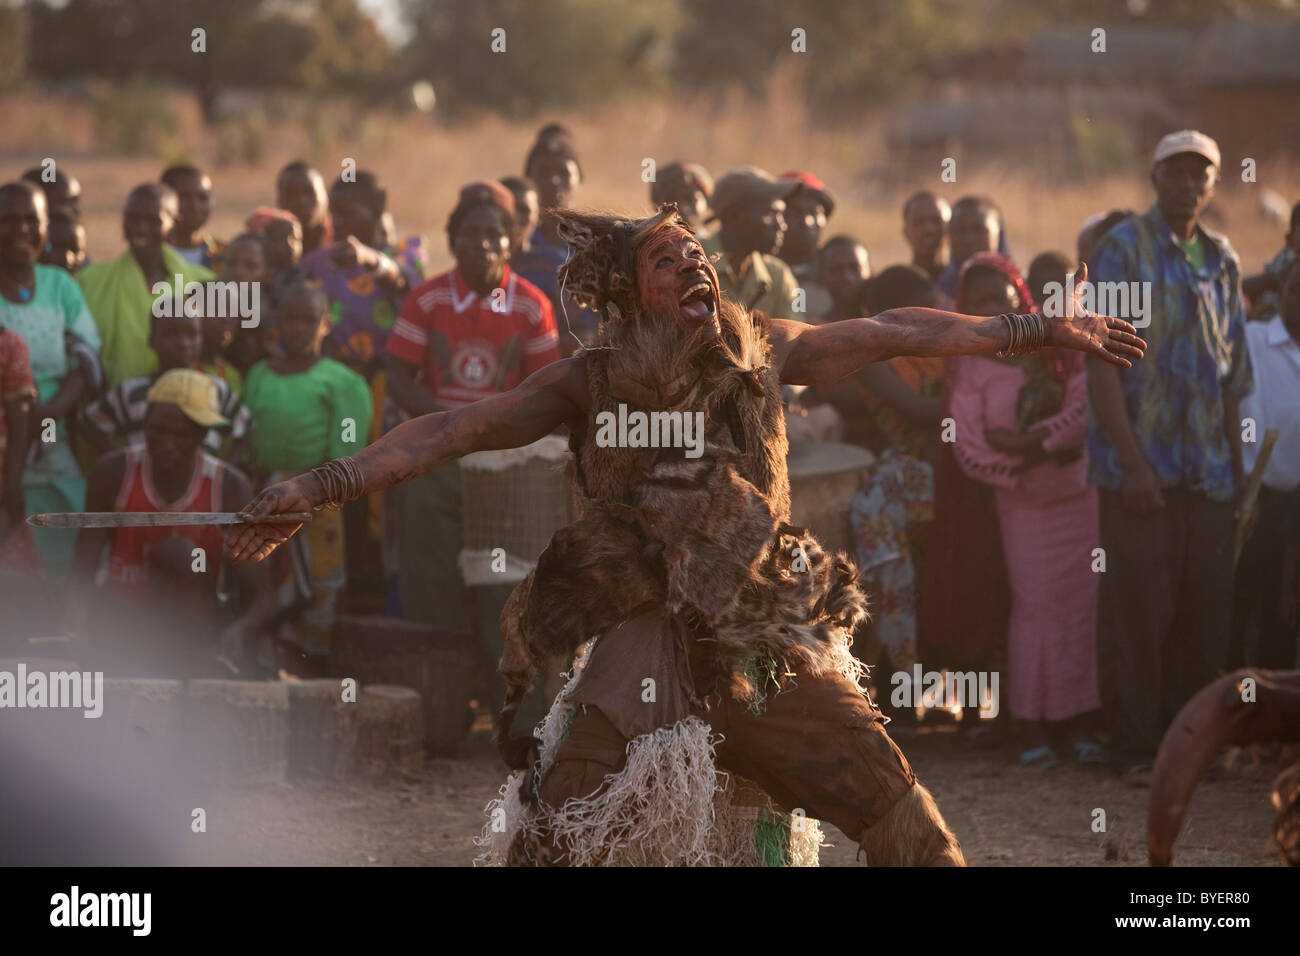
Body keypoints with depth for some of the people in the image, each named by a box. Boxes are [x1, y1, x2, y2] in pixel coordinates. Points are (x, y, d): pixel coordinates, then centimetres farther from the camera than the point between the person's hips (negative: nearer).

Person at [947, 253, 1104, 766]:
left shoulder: (1059, 346, 1)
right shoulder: (971, 368, 1)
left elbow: (1086, 410, -10)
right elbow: (969, 450, -5)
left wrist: (1026, 440, -17)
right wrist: (1030, 460, -12)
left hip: (1081, 493, 0)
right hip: (1024, 503, 0)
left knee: (1082, 604, -3)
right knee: (1035, 607, -4)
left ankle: (1080, 724, 0)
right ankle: (1035, 727, 1)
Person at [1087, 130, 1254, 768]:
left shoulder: (1222, 262, 14)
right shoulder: (1124, 250, -4)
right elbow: (1102, 364, -10)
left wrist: (1237, 468, 11)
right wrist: (1132, 463, -16)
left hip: (1208, 472, 5)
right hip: (1142, 468, -5)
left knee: (1206, 610, 5)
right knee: (1138, 610, -2)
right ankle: (1137, 746, 4)